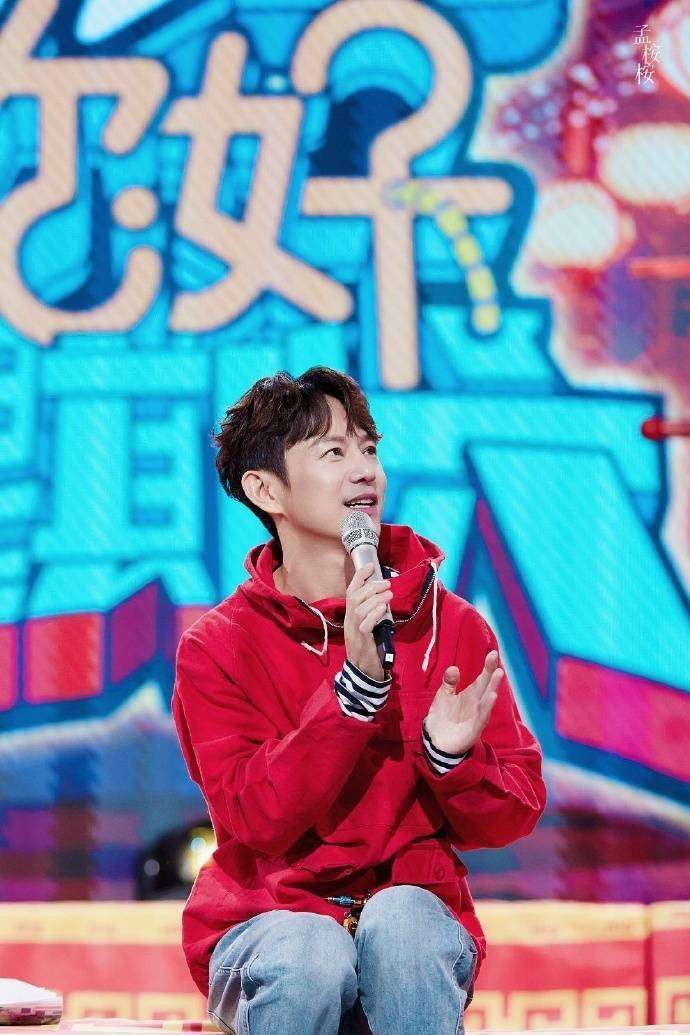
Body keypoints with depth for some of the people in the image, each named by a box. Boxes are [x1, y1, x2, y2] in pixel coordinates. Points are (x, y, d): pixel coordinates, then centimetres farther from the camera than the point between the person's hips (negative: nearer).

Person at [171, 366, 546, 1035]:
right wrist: (356, 683, -22)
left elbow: (514, 815, 5)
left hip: (412, 907, 1)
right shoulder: (217, 647, 0)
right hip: (267, 918, -1)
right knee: (312, 958, -35)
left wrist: (452, 758, -18)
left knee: (400, 920, -34)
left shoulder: (453, 626, 4)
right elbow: (253, 818, -13)